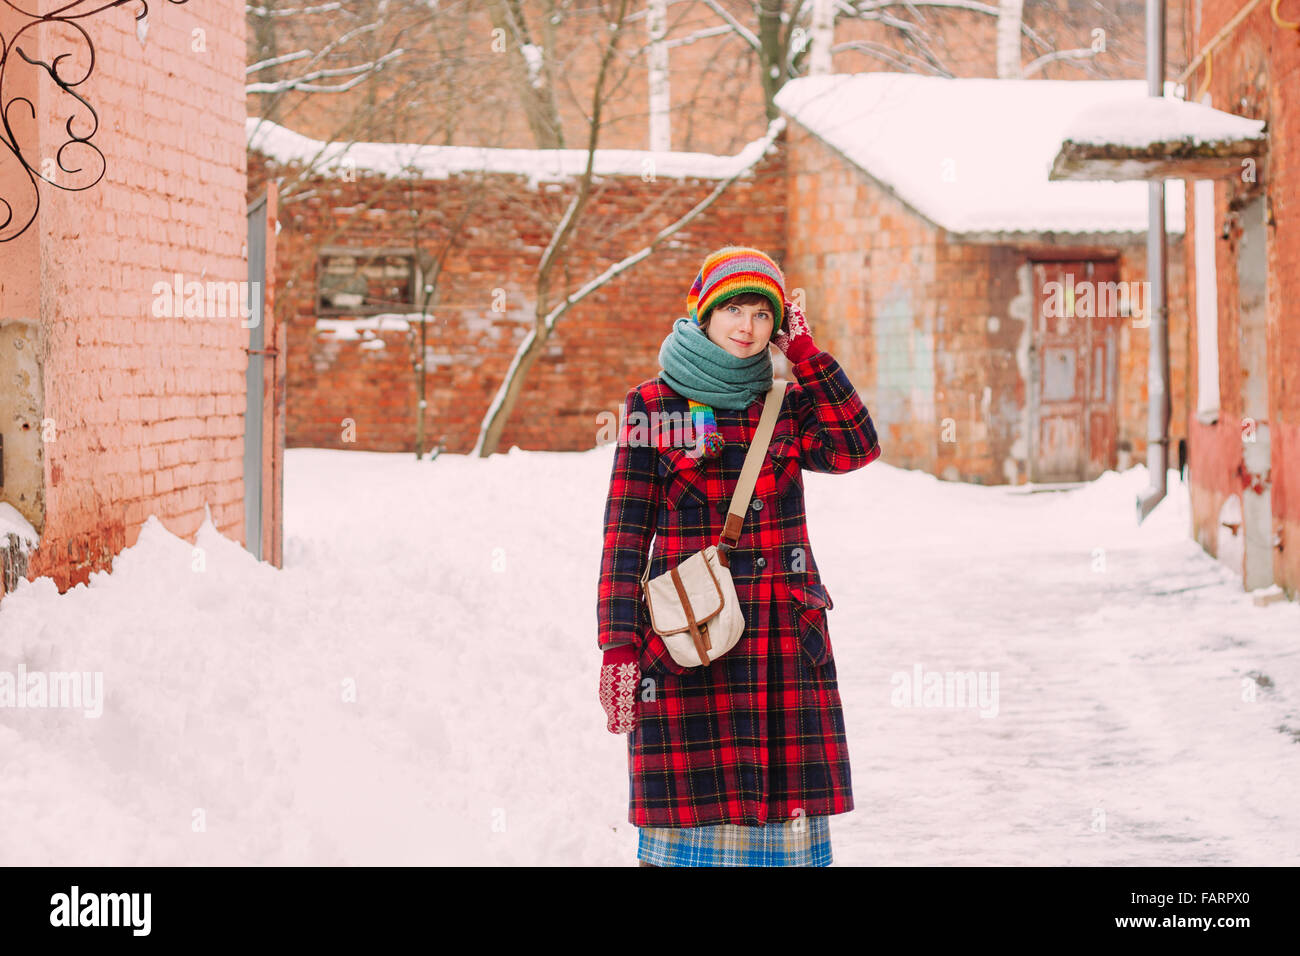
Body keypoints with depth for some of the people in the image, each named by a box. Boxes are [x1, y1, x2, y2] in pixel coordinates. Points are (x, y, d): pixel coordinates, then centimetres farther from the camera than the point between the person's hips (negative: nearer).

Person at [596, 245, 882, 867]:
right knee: (692, 808, -6)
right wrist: (618, 649, -8)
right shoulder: (653, 405, 4)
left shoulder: (785, 405, 13)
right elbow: (625, 535, 0)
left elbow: (855, 448, -5)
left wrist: (805, 355, -1)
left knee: (785, 810, 0)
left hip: (786, 638, 3)